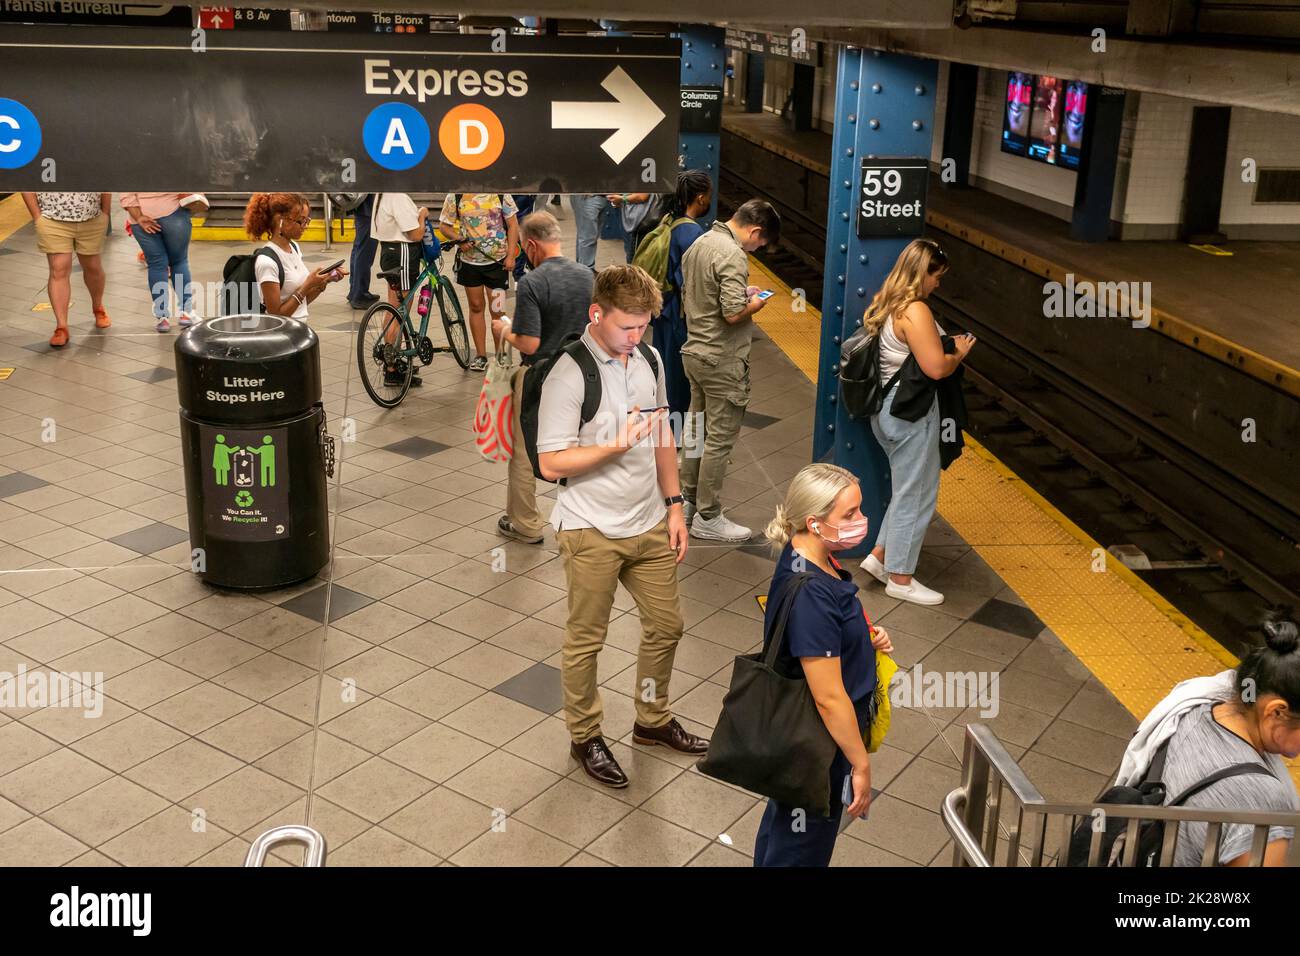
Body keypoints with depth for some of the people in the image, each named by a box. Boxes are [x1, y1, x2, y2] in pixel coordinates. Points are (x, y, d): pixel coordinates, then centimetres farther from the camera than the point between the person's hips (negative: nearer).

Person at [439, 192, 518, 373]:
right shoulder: (454, 196, -2)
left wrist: (510, 256, -7)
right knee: (476, 307, 10)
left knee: (497, 310, -2)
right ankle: (481, 355, 20)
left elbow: (512, 224, 0)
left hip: (497, 260, -2)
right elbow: (445, 225, 5)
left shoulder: (501, 193, -3)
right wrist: (460, 241, -14)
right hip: (470, 260, 2)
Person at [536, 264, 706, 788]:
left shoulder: (648, 360, 4)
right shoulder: (569, 374, -18)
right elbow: (550, 463, -18)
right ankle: (584, 735, 28)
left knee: (666, 626, 16)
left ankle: (653, 719, 38)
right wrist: (617, 444, -27)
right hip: (592, 532, -6)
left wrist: (673, 505, 10)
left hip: (648, 524, 7)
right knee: (585, 640, 8)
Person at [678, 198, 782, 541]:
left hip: (695, 352, 9)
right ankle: (708, 517, 7)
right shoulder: (732, 255, -20)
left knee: (696, 430, 19)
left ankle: (689, 501, 30)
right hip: (722, 361, -9)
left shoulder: (699, 244, 9)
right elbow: (733, 313, -27)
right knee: (719, 439, 0)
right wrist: (756, 304, -6)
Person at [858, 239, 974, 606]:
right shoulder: (915, 311, -21)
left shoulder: (887, 303, 9)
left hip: (889, 408, 10)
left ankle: (879, 556, 25)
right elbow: (935, 368, -25)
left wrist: (944, 344, 11)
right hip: (911, 414, -10)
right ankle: (900, 579, 14)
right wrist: (959, 353, -7)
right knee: (916, 495, 3)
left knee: (908, 489, 21)